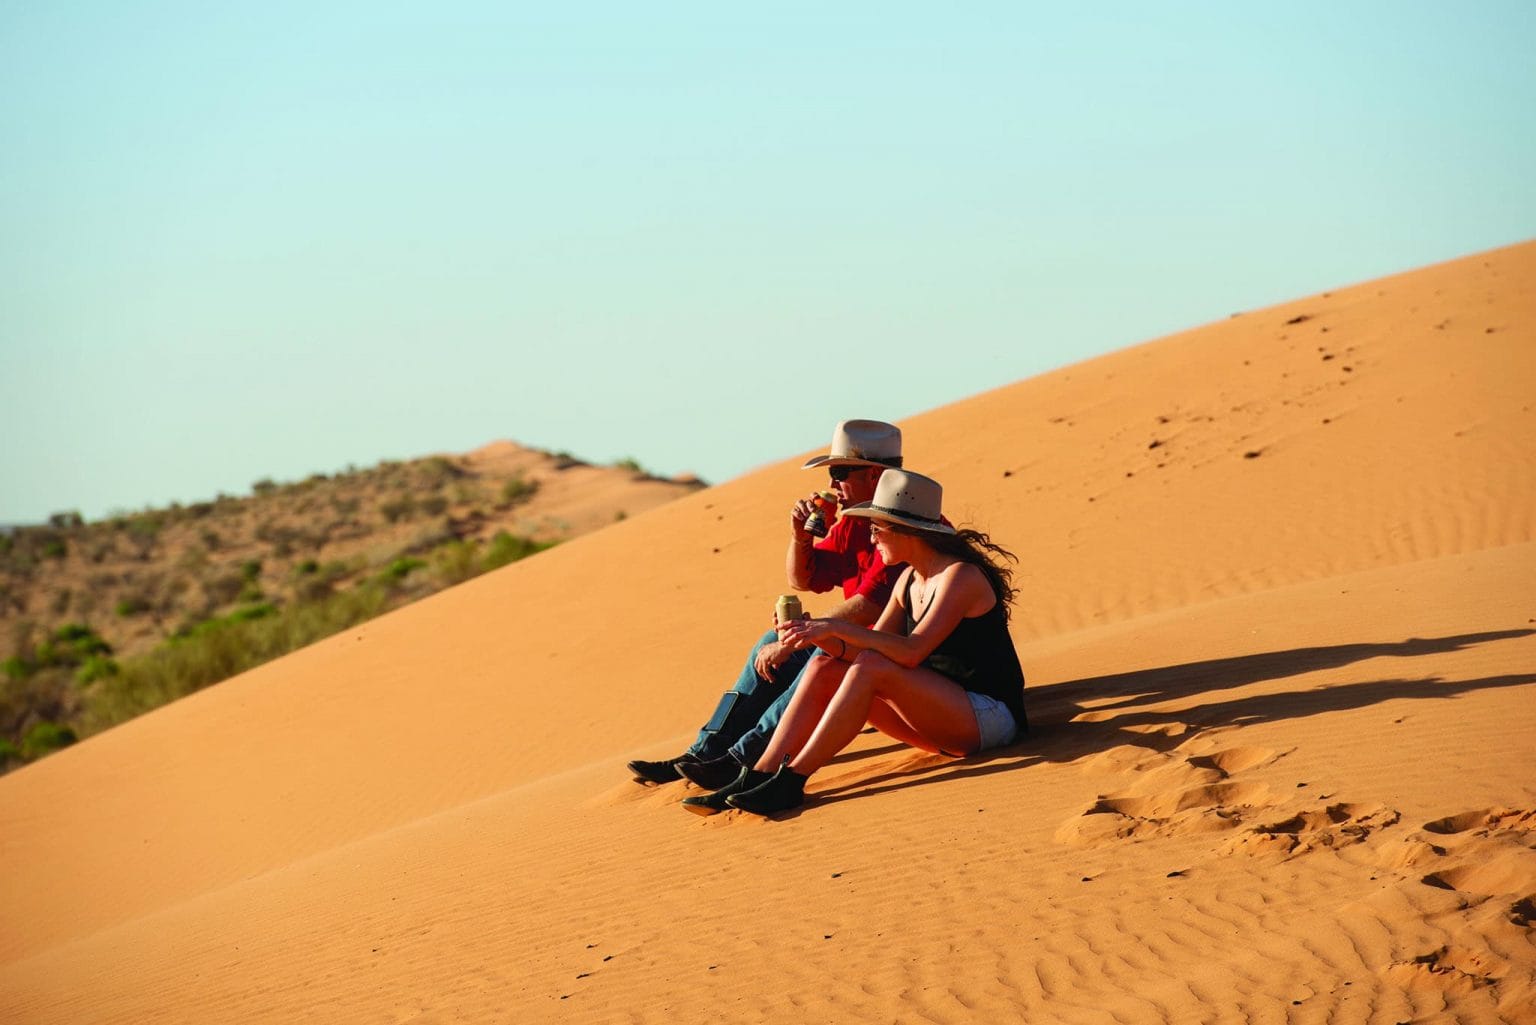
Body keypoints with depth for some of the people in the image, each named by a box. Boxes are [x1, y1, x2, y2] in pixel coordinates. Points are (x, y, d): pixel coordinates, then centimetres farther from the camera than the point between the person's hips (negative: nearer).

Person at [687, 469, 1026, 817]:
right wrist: (823, 637, -10)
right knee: (825, 669, -5)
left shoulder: (961, 576, -15)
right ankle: (757, 778, -16)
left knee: (870, 668, -28)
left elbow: (913, 652, -27)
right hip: (942, 720, 9)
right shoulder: (909, 580, 12)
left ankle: (791, 782, -27)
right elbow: (871, 648, 7)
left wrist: (838, 627, -26)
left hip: (989, 719, -9)